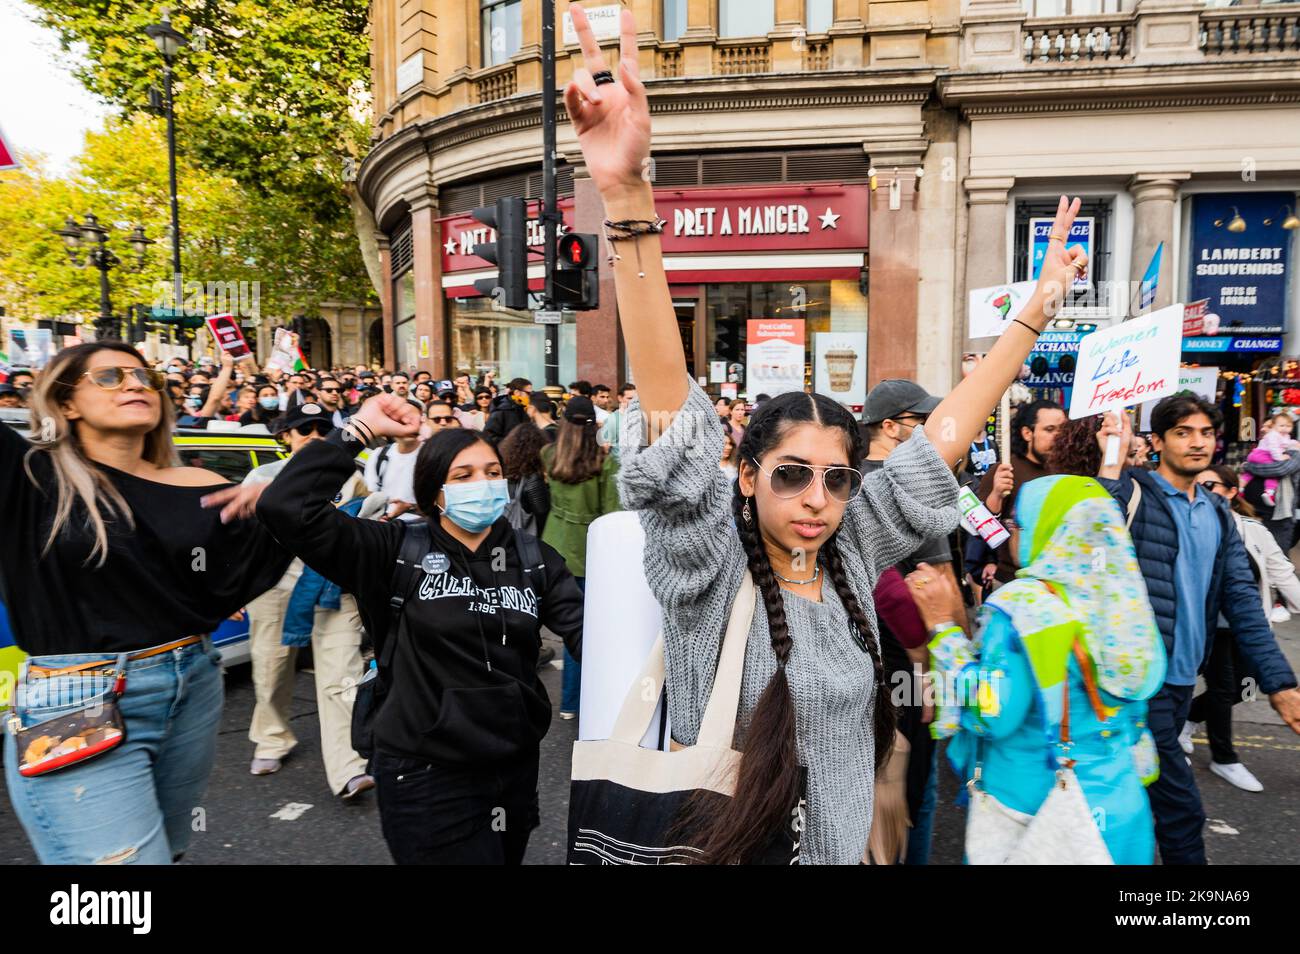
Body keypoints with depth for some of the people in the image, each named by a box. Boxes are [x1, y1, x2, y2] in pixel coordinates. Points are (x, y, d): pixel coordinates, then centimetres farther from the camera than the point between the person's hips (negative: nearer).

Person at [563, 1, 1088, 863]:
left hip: (847, 846, 5)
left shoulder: (853, 555, -7)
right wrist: (628, 196, -42)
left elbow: (951, 429, -3)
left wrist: (1040, 308, -2)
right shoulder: (709, 564, -21)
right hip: (725, 846, -5)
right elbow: (668, 403, -34)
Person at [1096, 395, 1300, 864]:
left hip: (1184, 676, 7)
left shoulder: (1218, 513, 12)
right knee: (1179, 806, -2)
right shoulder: (1131, 492, -8)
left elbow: (1241, 598, 11)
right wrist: (1113, 460, -27)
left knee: (1143, 789, 17)